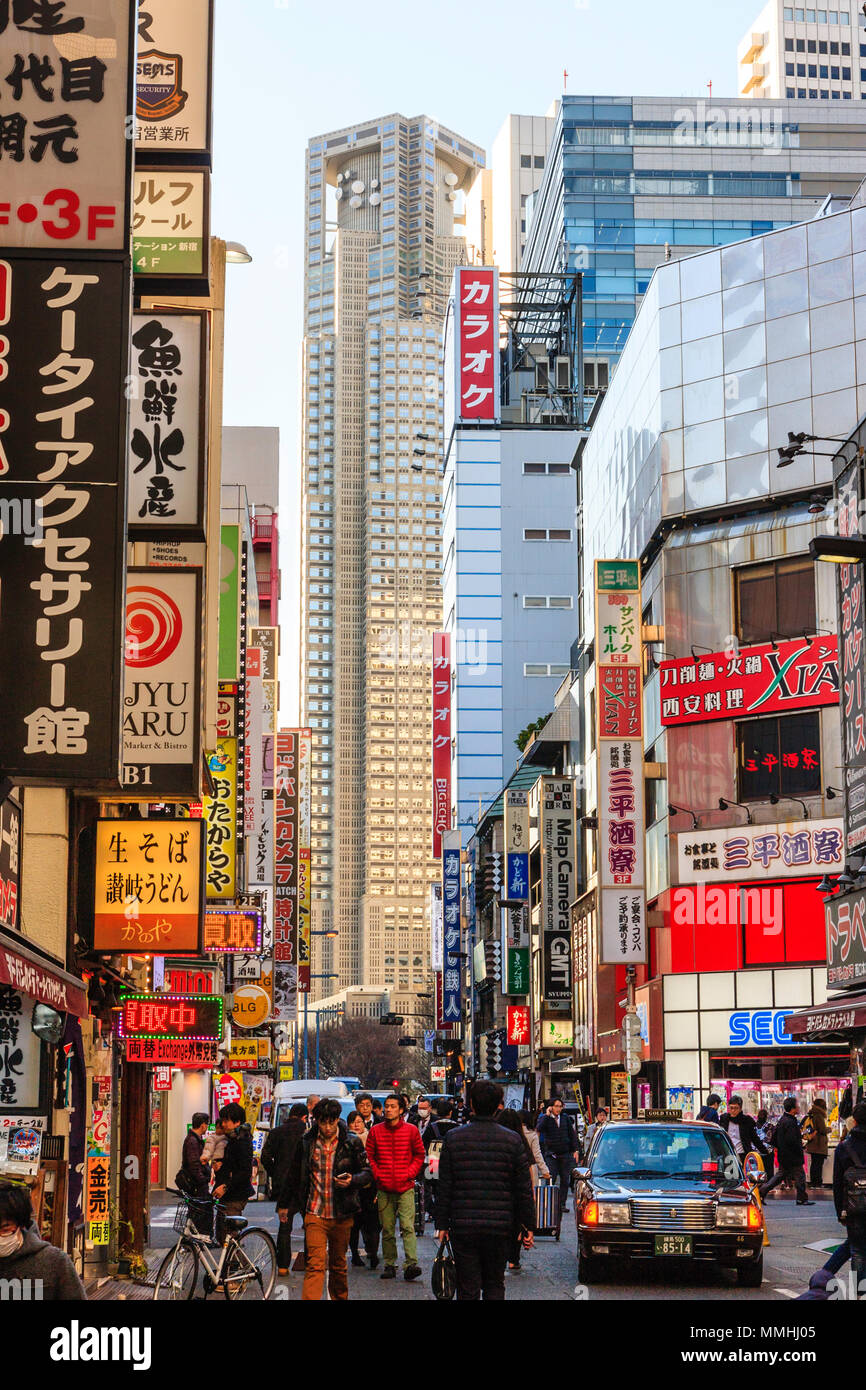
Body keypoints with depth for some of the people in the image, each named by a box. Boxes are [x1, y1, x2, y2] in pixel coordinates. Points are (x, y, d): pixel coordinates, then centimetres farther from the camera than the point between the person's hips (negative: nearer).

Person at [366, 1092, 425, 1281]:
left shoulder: (411, 1130, 2)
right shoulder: (375, 1131, 5)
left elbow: (419, 1155, 9)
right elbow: (369, 1156, 13)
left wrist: (409, 1174, -2)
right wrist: (377, 1174, 1)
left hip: (405, 1187, -2)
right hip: (384, 1188, 2)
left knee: (407, 1227, -13)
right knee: (387, 1229, 6)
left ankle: (411, 1264, -19)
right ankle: (389, 1265, 14)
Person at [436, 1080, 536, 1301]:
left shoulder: (454, 1138, -1)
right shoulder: (513, 1140, -1)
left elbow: (444, 1188, 0)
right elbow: (524, 1190, 2)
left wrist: (442, 1224, 7)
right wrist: (528, 1226, 9)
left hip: (463, 1227, -1)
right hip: (500, 1227, 1)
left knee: (467, 1289, 4)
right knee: (495, 1284, 13)